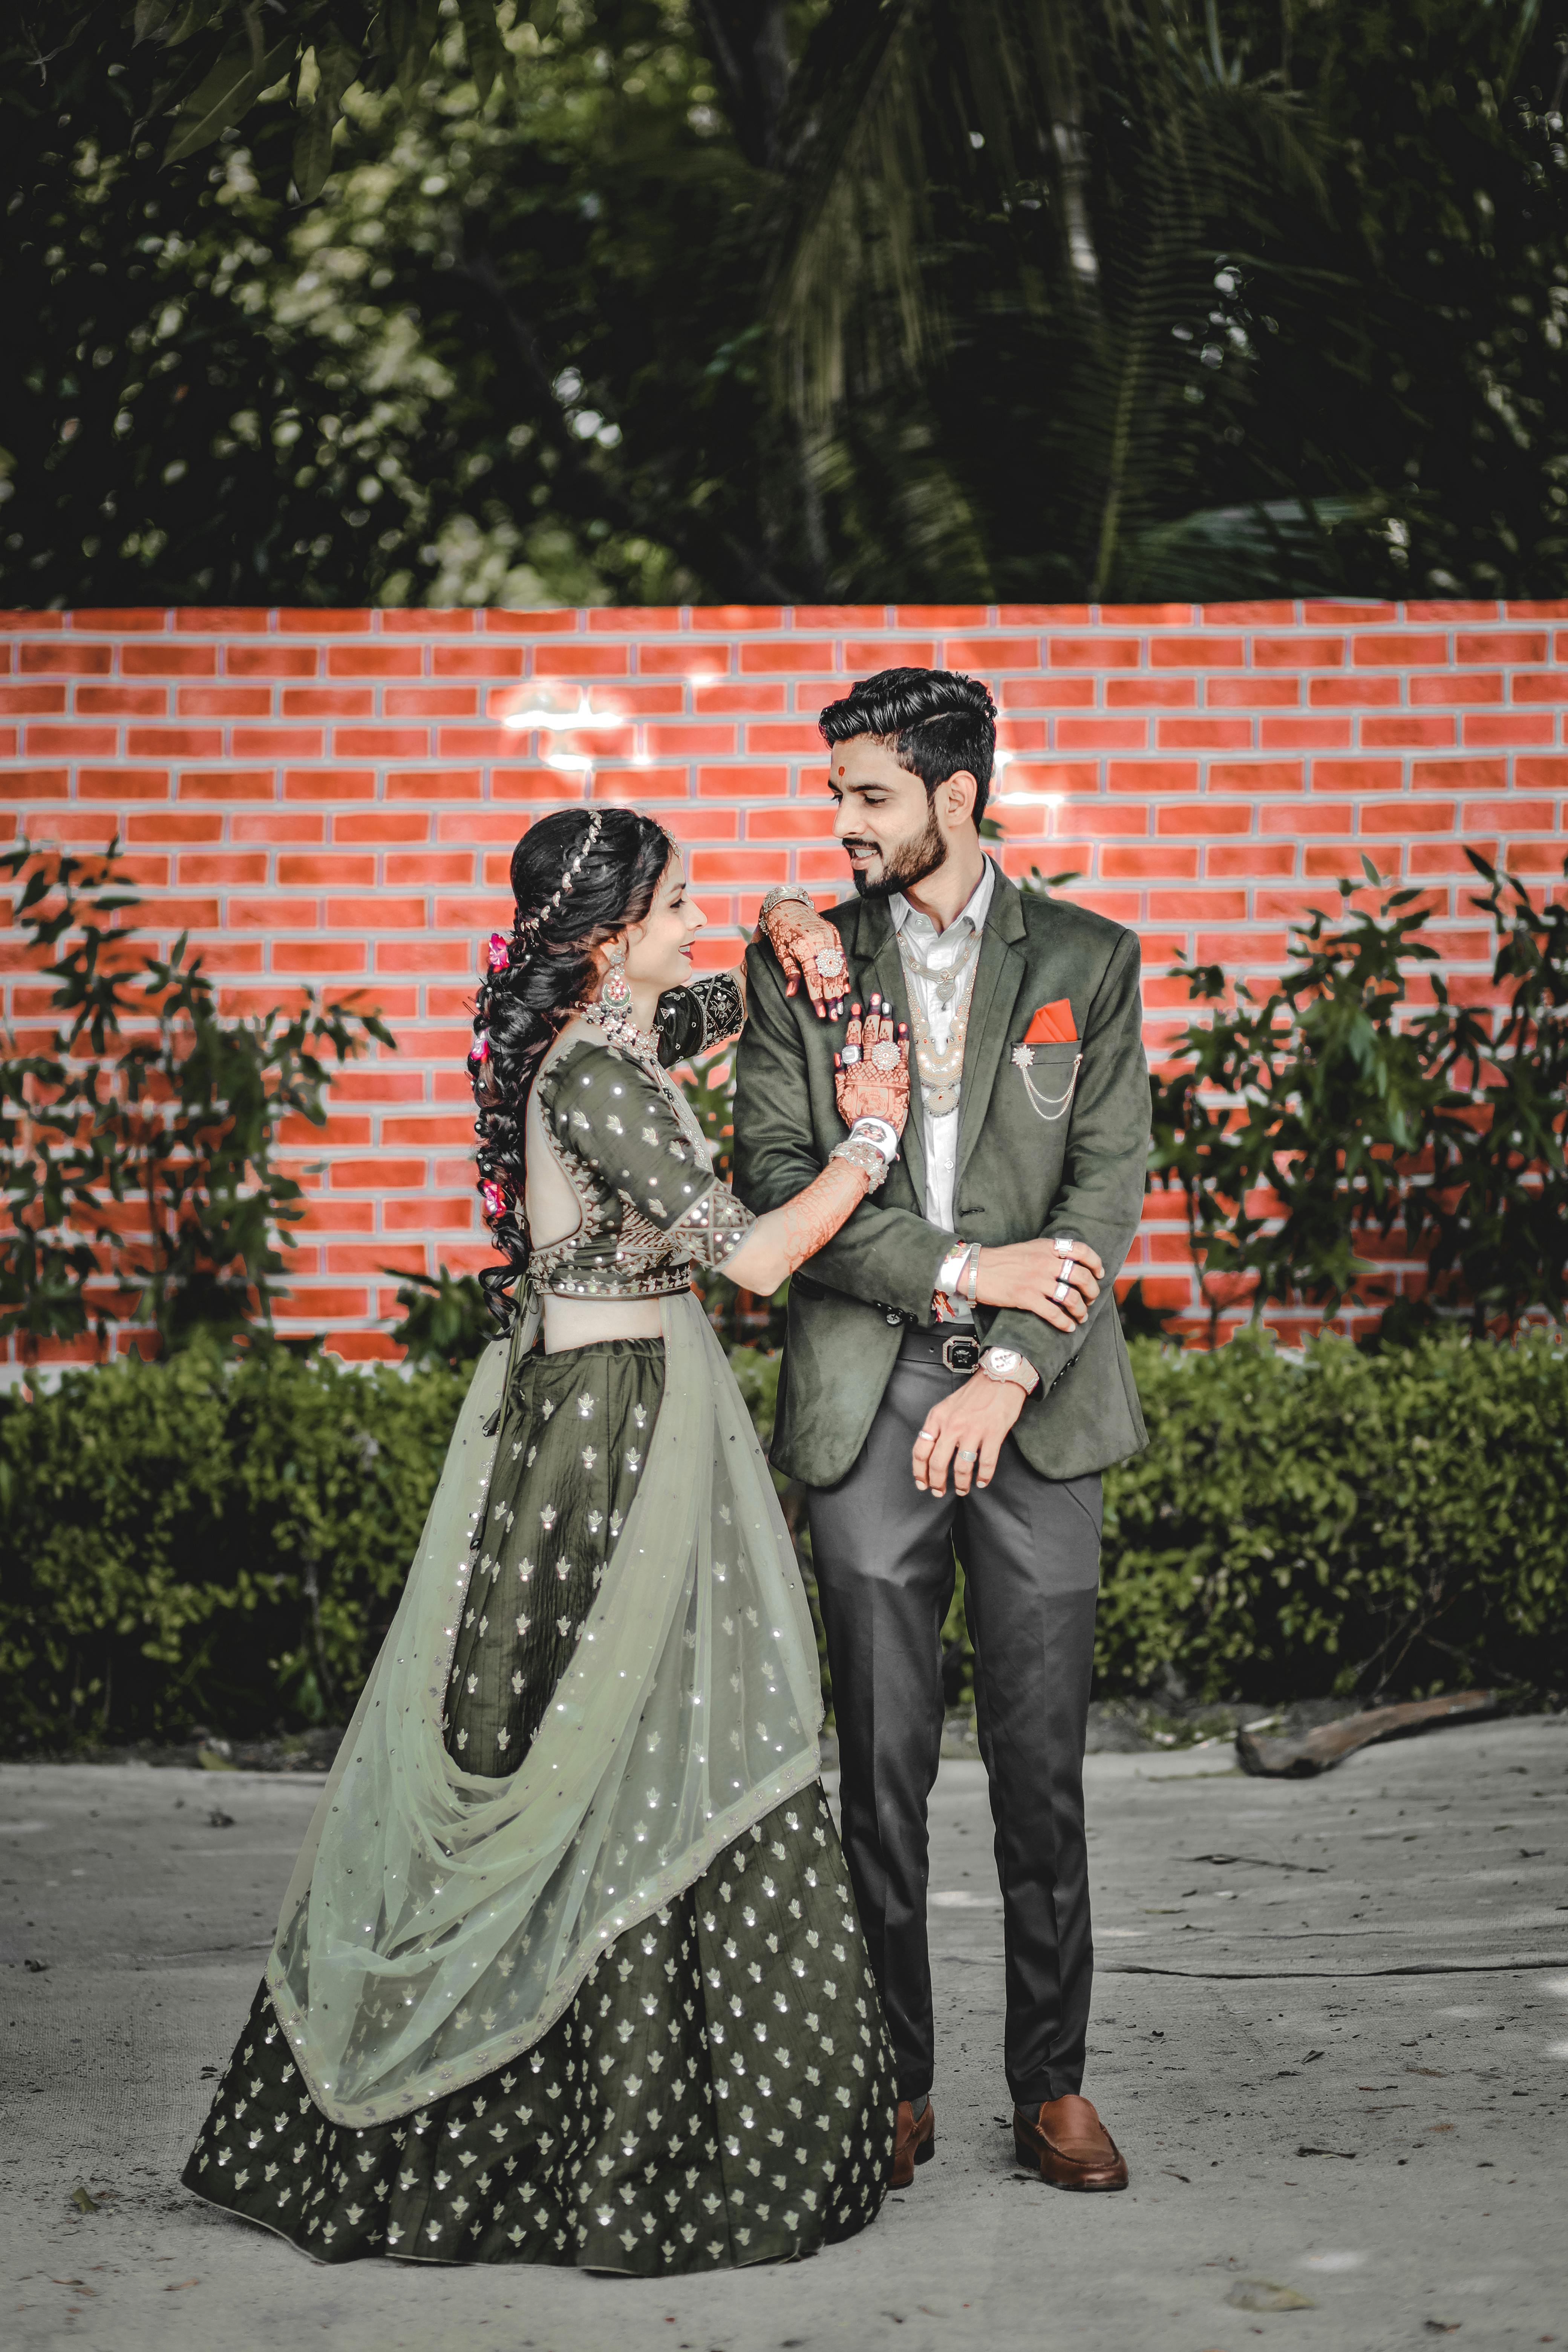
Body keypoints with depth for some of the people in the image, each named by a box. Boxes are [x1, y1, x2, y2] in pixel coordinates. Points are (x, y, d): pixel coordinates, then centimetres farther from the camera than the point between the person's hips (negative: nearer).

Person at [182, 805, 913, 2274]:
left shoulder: (600, 1039, 10)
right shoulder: (596, 1077, -18)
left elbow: (723, 1002, 30)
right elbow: (754, 1255, -20)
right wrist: (872, 1135, -7)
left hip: (570, 1410, 10)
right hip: (619, 1423, -10)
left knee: (543, 1758, 14)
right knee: (642, 1770, -1)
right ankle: (636, 2152, 9)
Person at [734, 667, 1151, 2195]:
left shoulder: (1089, 962, 6)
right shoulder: (801, 964, 8)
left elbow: (1109, 1189, -1)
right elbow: (775, 1178, -1)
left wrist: (1009, 1373, -12)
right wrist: (962, 1272, -11)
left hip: (1035, 1402, 0)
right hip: (866, 1398, 1)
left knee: (1042, 1756, 3)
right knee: (883, 1763, 4)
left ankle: (1052, 2085, 16)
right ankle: (895, 2084, 16)